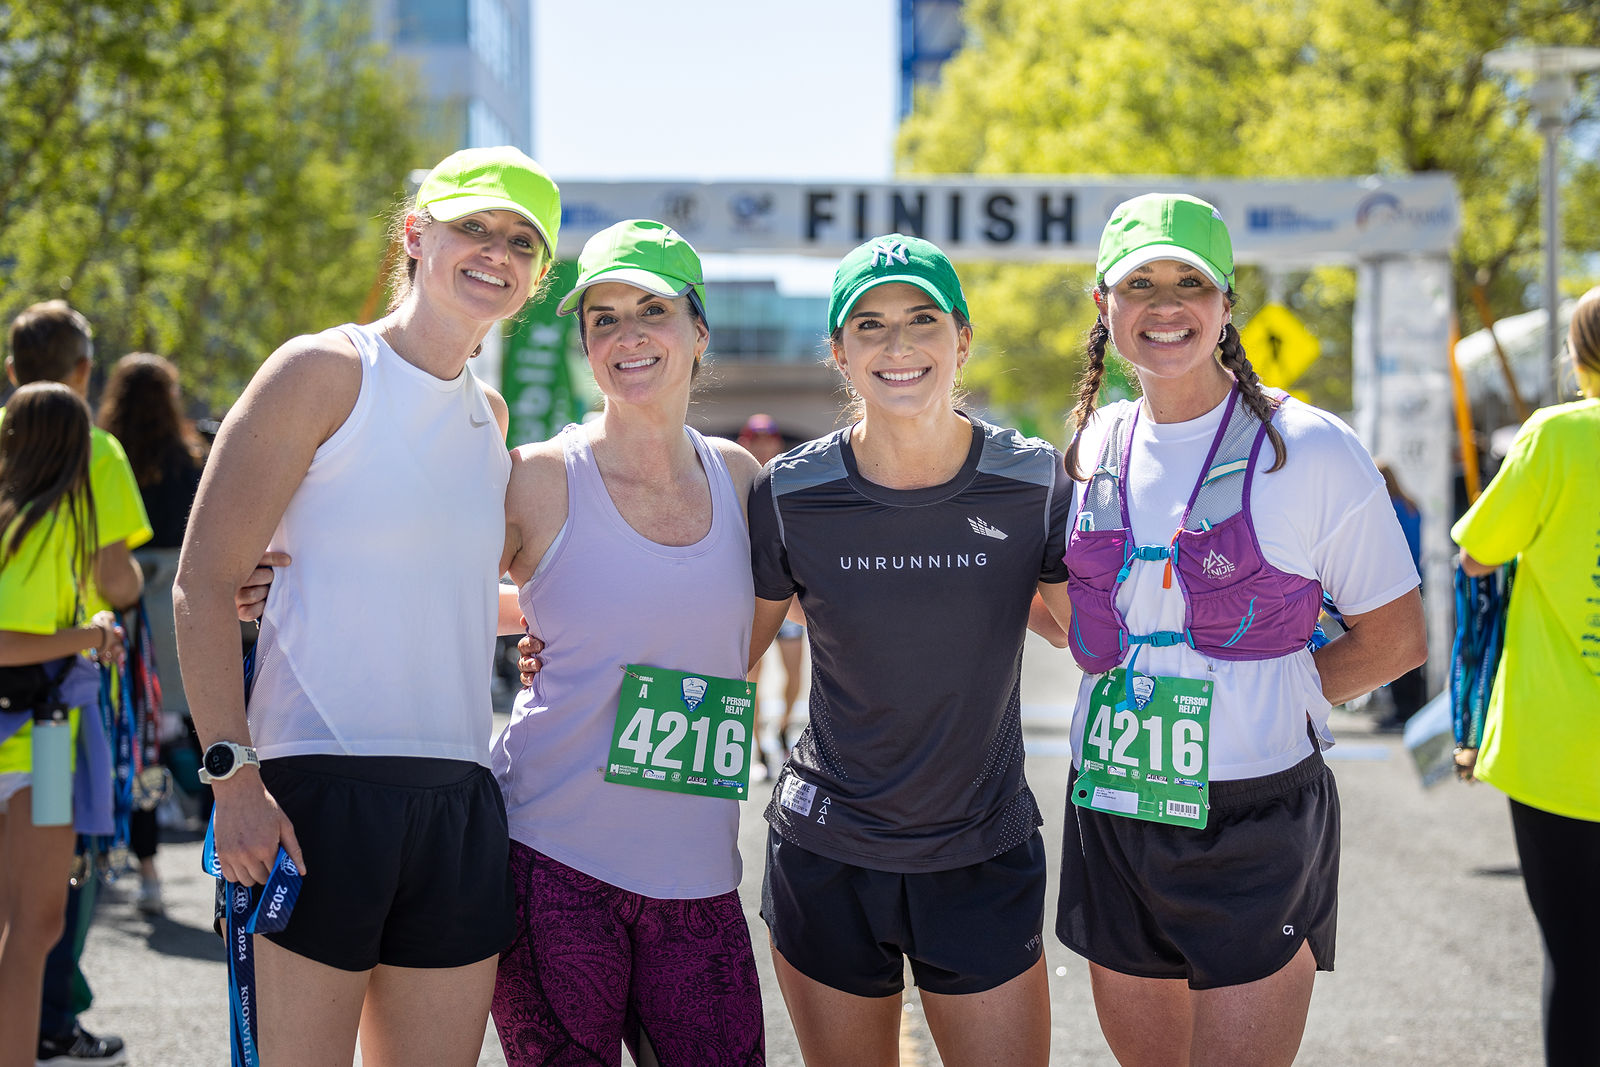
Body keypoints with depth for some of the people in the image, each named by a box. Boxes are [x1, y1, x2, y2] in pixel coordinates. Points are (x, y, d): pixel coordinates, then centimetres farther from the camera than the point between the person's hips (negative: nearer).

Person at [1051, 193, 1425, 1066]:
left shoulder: (1307, 450, -7)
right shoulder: (1094, 448, 7)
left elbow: (1395, 639, -1)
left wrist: (1261, 704, -4)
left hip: (1257, 828, -5)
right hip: (1112, 821, 5)